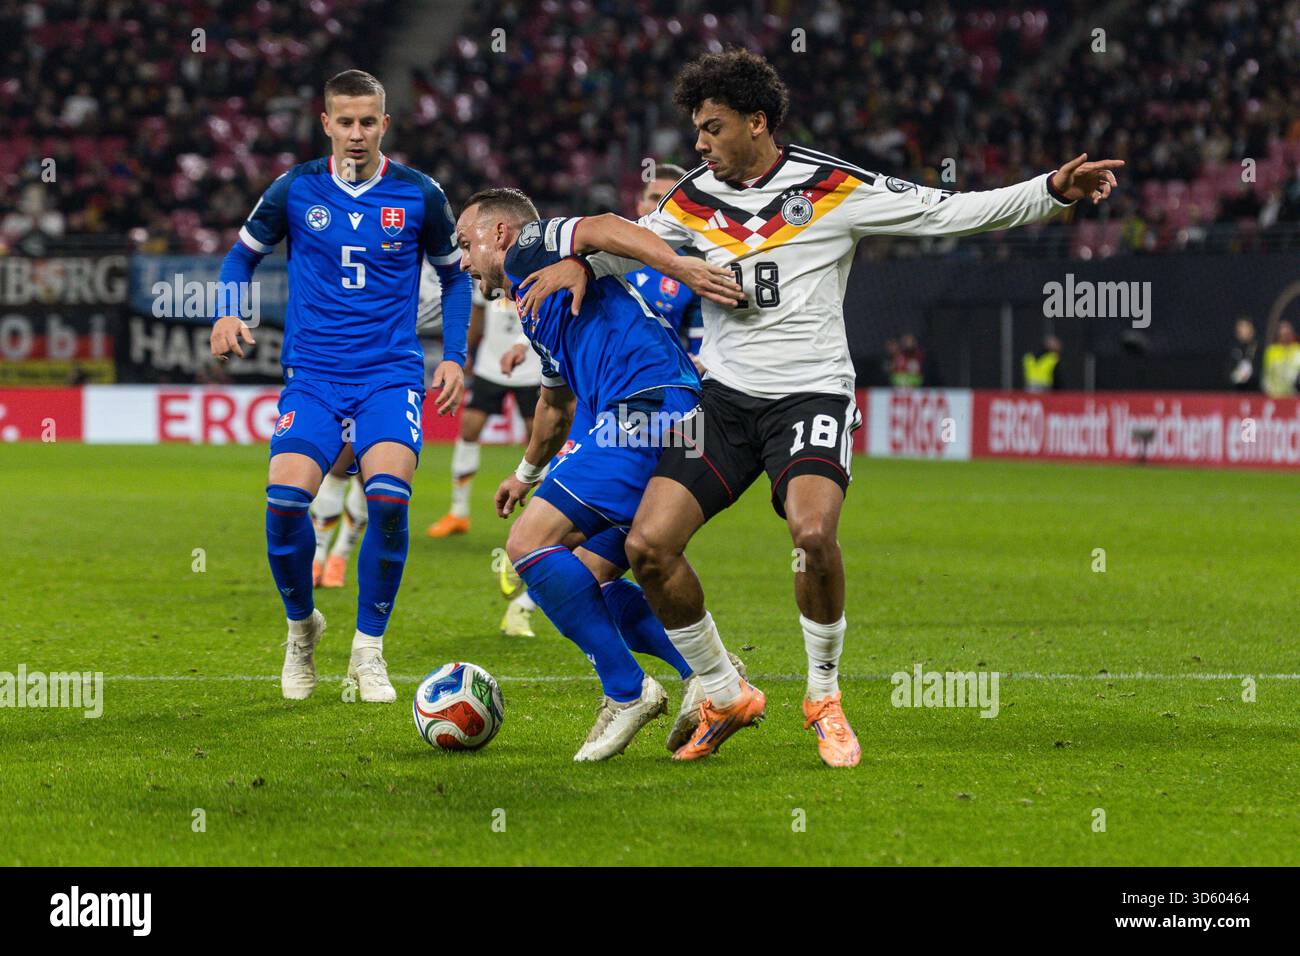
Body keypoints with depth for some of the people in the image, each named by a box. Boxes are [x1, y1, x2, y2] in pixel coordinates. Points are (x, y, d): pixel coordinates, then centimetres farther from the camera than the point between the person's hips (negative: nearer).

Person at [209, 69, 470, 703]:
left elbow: (454, 272, 16)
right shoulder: (295, 189, 2)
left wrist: (454, 356, 7)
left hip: (391, 375, -1)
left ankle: (368, 651, -5)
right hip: (312, 376, 1)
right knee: (285, 499, -20)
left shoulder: (419, 194, 2)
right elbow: (244, 253, 16)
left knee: (388, 495, -24)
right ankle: (301, 627, 10)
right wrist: (228, 313, -3)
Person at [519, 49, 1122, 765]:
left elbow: (951, 212, -5)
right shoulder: (695, 198, 7)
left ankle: (824, 697, -5)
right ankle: (724, 698, 10)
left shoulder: (832, 188, -5)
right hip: (723, 396, 4)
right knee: (648, 545, -10)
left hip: (810, 393, -4)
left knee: (813, 532, -30)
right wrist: (580, 262, 6)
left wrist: (1054, 190, -15)